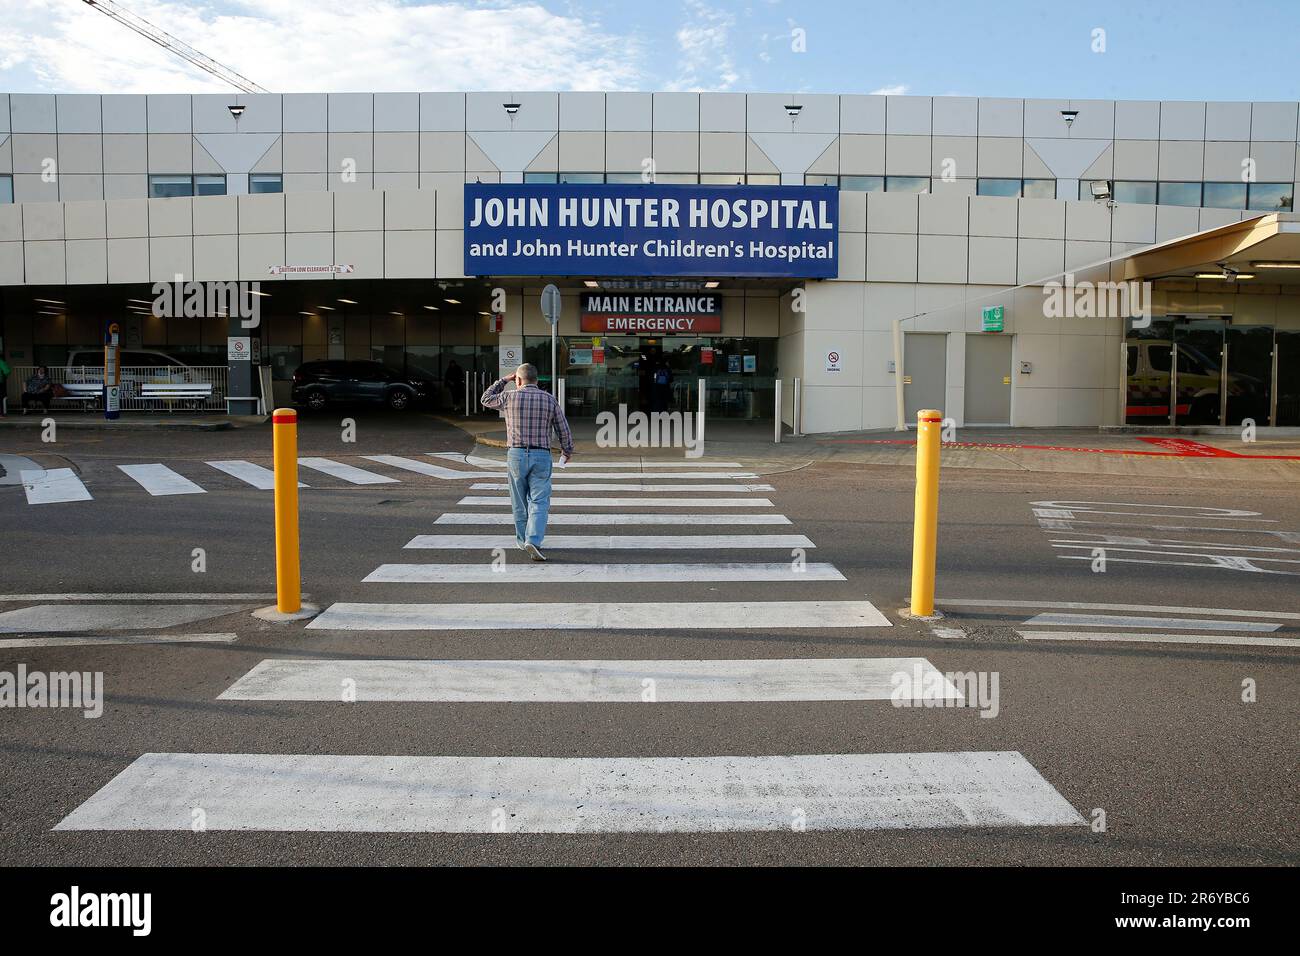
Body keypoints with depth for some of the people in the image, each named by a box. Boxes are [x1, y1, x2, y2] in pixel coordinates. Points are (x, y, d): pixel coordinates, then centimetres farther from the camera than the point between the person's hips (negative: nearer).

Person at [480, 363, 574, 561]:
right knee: (539, 502, -2)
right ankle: (533, 541, -19)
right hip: (541, 456, 0)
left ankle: (522, 540, 26)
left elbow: (486, 400, 18)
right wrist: (567, 451, 21)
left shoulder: (510, 397, -2)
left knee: (520, 502, 15)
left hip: (516, 455, 0)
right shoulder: (549, 399, 1)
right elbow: (564, 430, 4)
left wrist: (504, 380, 25)